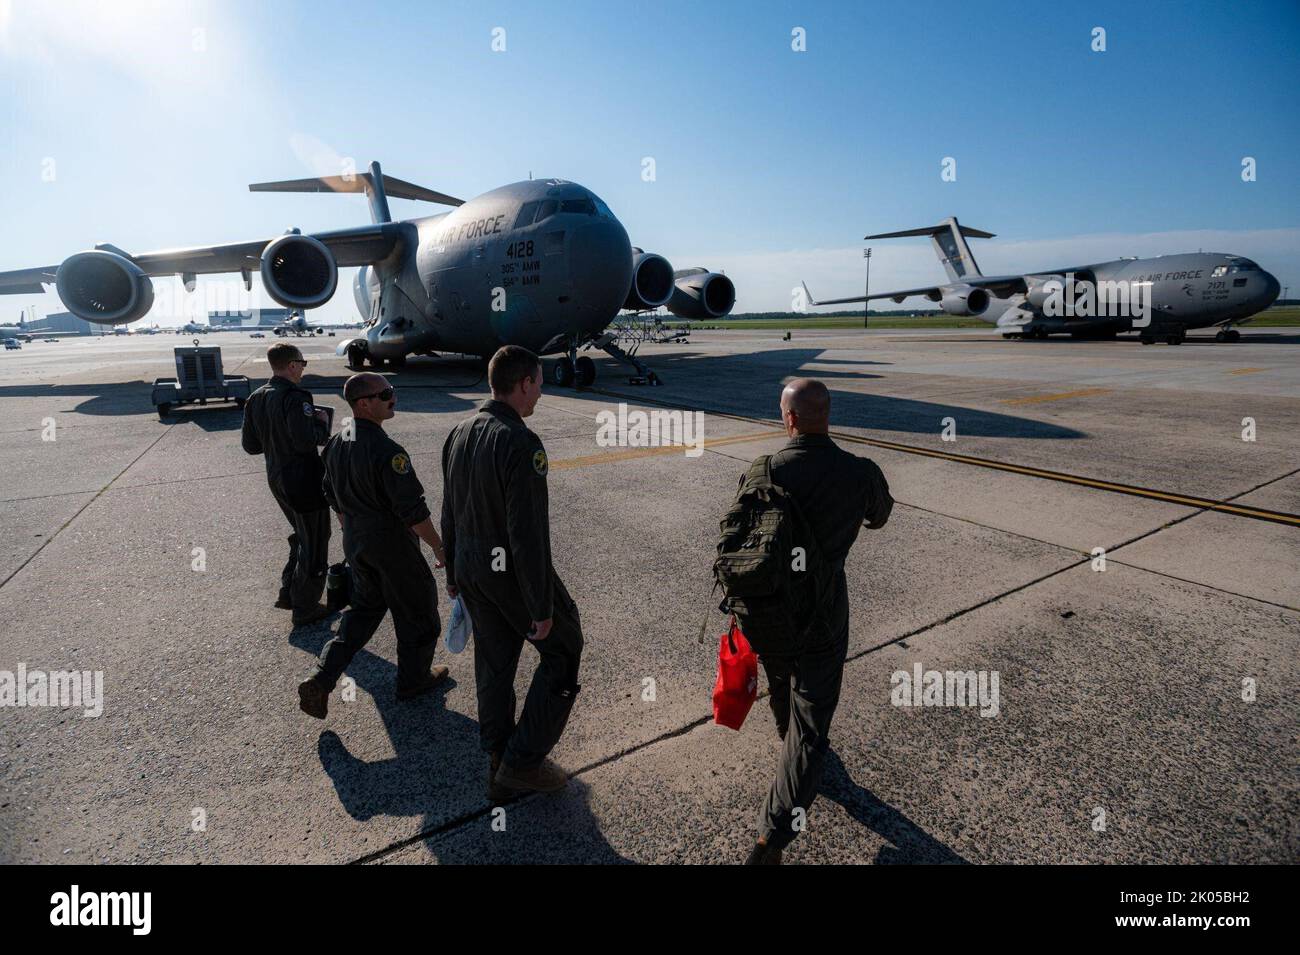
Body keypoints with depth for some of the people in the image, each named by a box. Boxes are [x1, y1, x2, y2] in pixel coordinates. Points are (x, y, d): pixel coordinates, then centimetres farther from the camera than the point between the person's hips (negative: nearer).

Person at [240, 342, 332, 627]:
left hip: (277, 479, 9)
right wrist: (322, 422, -11)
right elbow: (306, 441, -29)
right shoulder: (295, 397, -20)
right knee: (314, 543, 6)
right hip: (304, 481, -8)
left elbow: (250, 445, 8)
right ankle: (305, 608, 17)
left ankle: (288, 592, 33)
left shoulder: (255, 398, 6)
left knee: (301, 535, 27)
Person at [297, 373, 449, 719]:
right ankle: (414, 680, 30)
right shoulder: (387, 451, -26)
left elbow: (333, 497, 12)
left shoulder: (337, 443, 1)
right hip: (391, 545, -8)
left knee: (365, 607, 24)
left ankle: (320, 681, 17)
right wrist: (439, 547, -13)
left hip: (355, 543, 8)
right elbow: (413, 510, -25)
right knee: (416, 611, 13)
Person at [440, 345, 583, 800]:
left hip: (471, 567, 8)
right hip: (515, 573, -8)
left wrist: (454, 572, 21)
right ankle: (523, 761, 16)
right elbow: (528, 534, -25)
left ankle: (500, 766, 37)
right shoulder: (522, 445, -25)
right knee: (562, 649, 13)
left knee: (493, 664, 20)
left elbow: (449, 512, 10)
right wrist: (542, 607, -18)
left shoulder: (459, 434, 2)